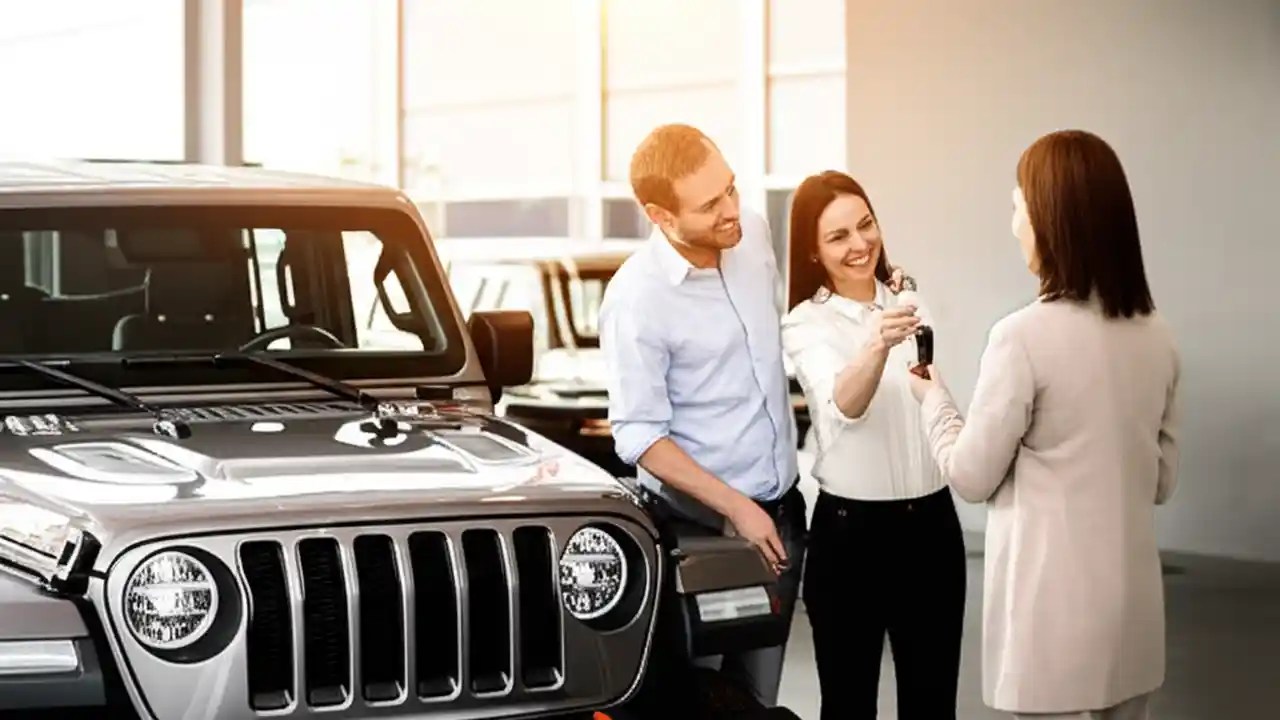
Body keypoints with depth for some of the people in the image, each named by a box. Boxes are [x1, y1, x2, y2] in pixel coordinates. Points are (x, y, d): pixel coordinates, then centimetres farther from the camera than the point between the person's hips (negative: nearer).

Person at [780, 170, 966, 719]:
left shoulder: (909, 304, 6)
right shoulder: (806, 324, -11)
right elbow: (843, 406, -31)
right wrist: (877, 345, -45)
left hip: (931, 521, 5)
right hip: (850, 530, -5)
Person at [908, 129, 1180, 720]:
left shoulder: (1025, 336, -16)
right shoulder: (1156, 336, 4)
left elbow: (972, 476, -7)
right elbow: (1160, 481, 13)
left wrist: (933, 400, 10)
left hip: (1056, 611, -6)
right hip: (1133, 606, 6)